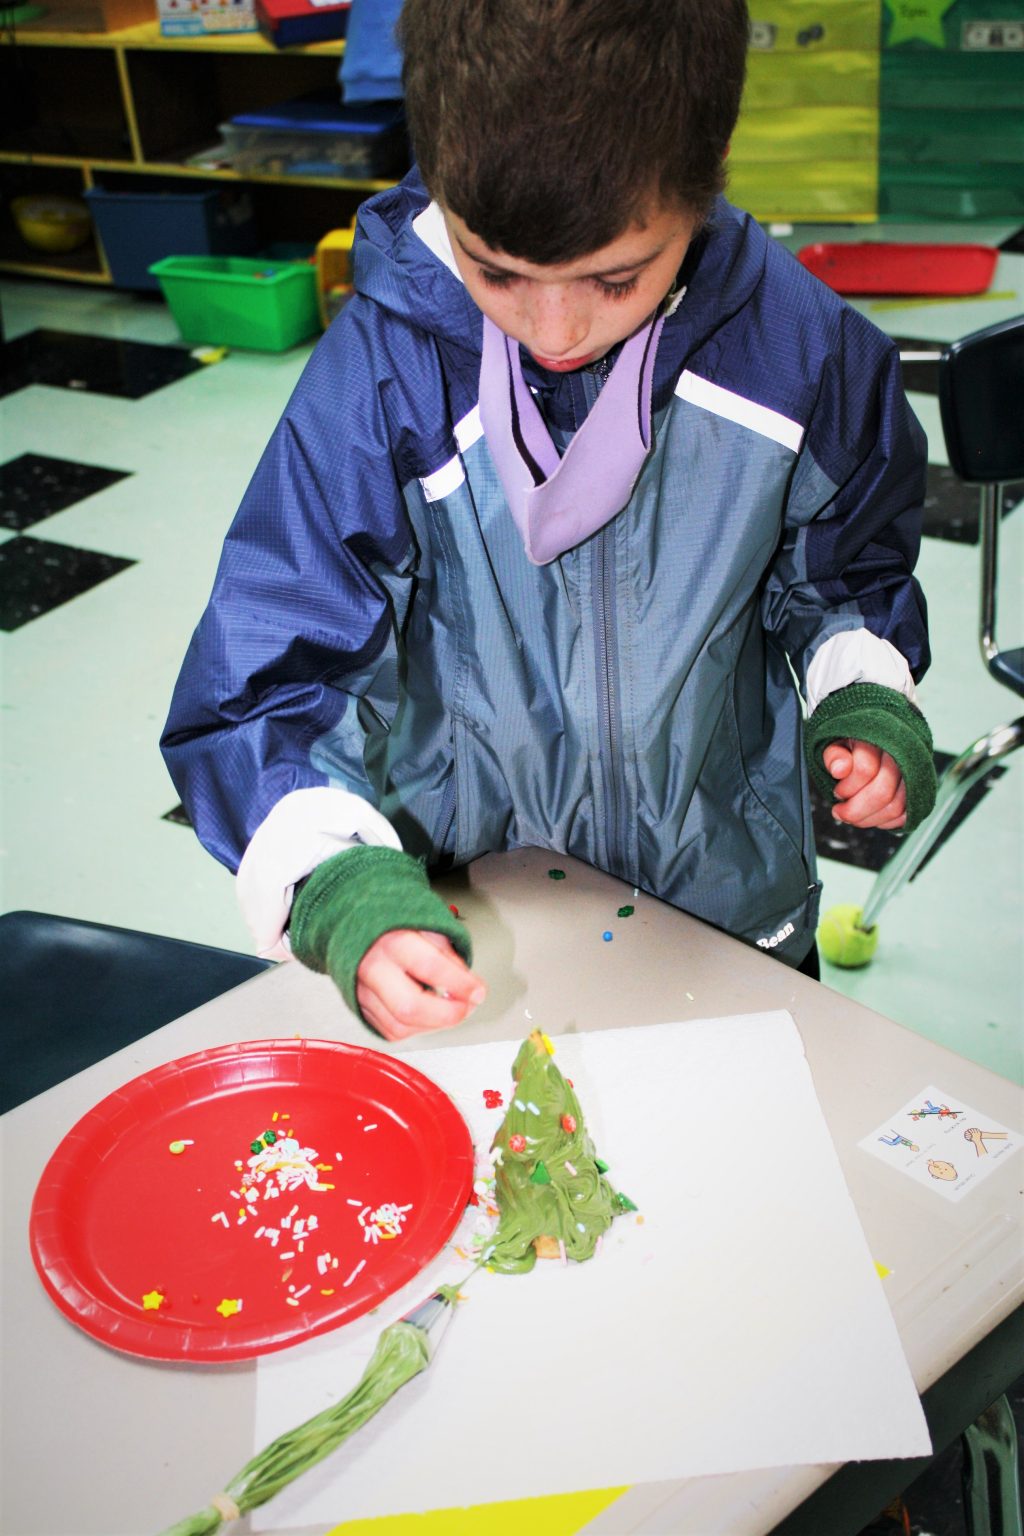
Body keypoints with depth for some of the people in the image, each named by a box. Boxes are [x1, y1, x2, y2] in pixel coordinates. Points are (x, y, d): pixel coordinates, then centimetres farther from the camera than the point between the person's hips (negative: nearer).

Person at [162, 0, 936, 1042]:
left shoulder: (798, 348, -16)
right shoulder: (381, 370, -23)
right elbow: (265, 684, -20)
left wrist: (866, 706, -14)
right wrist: (345, 892, -35)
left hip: (735, 899, 2)